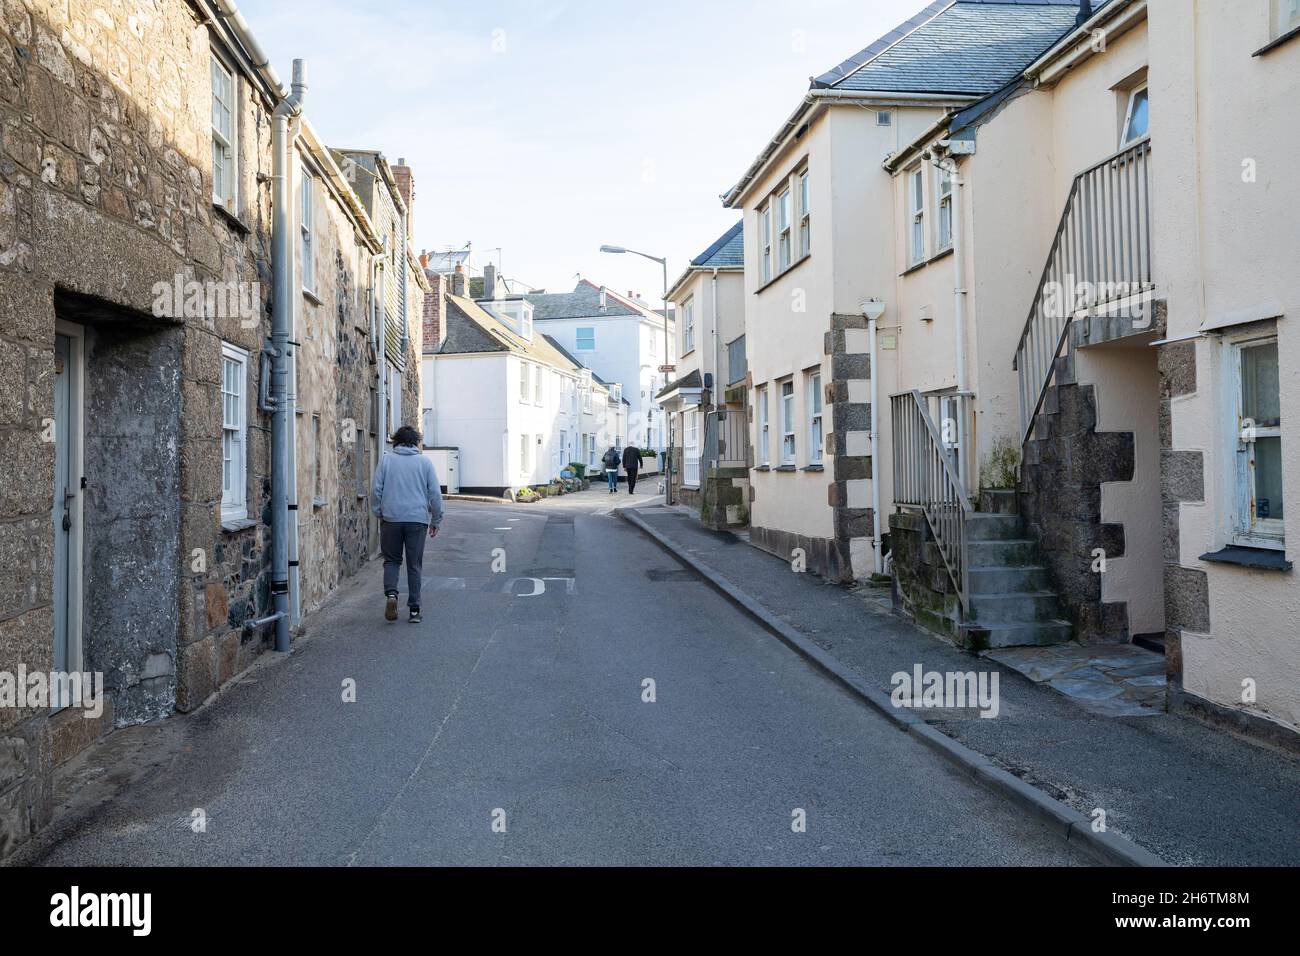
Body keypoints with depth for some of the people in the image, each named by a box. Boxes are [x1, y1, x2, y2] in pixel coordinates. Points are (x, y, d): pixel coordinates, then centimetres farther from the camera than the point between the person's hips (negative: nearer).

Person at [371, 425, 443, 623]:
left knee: (391, 560, 15)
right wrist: (436, 521, 11)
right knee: (414, 565, 7)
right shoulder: (425, 462, 4)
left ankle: (391, 593, -9)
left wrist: (378, 513, 11)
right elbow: (435, 494, 4)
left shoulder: (386, 460, 3)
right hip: (418, 519, 0)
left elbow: (376, 489, 0)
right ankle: (414, 609, 8)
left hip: (391, 518, 0)